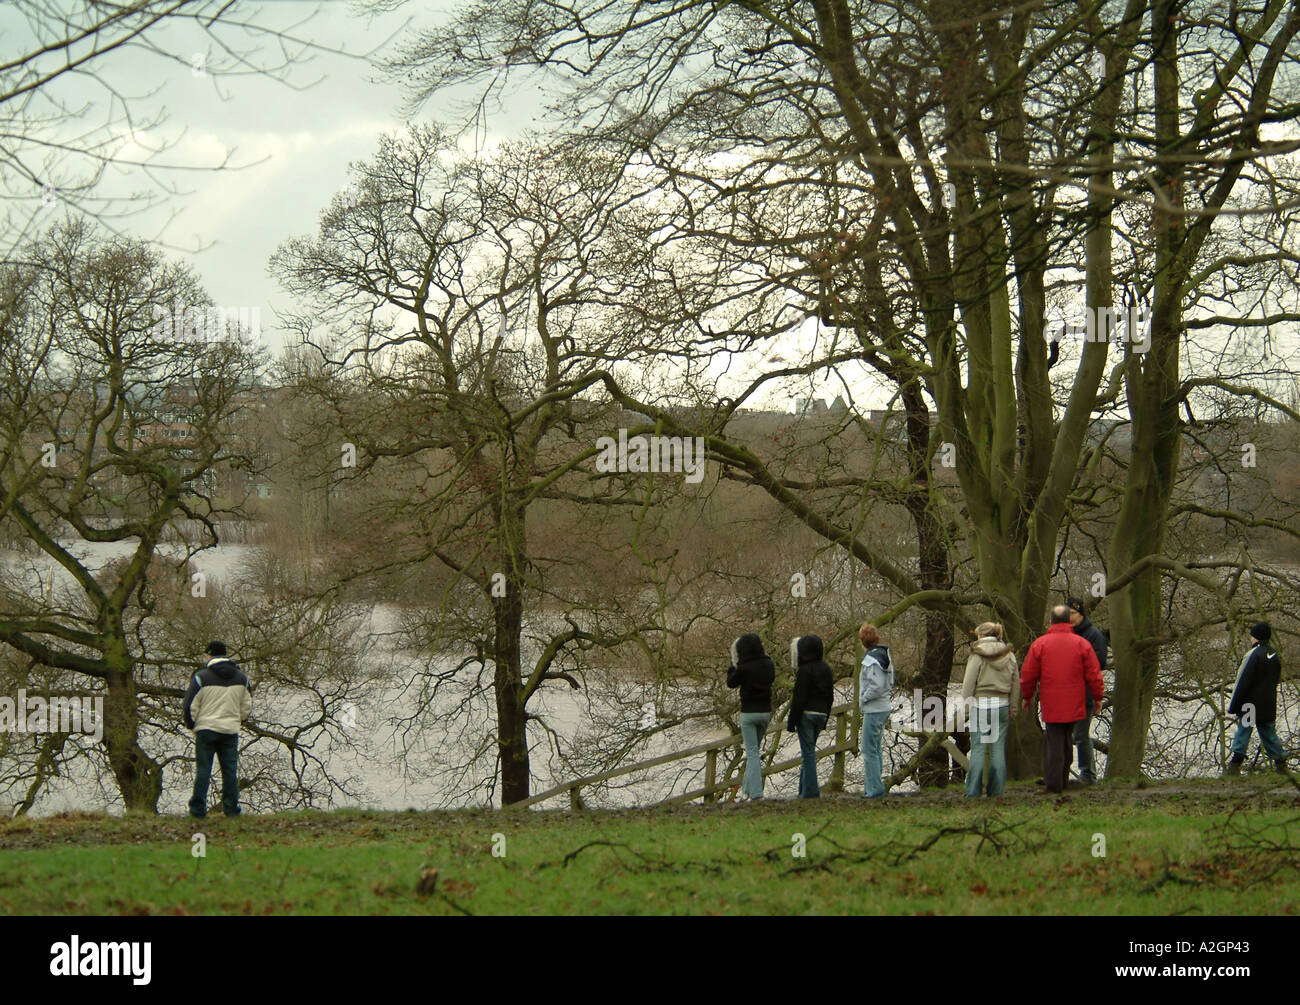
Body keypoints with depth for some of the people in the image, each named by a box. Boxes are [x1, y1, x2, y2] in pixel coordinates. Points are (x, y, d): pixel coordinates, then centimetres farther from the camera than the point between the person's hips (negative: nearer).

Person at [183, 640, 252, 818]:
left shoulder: (201, 677, -7)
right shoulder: (241, 678, 8)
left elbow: (190, 705, -6)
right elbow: (247, 705, 13)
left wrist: (191, 724, 10)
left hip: (206, 729, -3)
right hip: (231, 730, 3)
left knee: (203, 770, 1)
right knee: (230, 770, 8)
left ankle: (198, 810, 0)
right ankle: (231, 808, 8)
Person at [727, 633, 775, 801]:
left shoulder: (744, 668, -16)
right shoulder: (768, 665, -2)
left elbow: (731, 683, 0)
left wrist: (734, 664, 7)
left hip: (748, 713, -5)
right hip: (765, 712, 5)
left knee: (752, 753, -3)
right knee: (755, 750, 18)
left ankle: (756, 792, -11)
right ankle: (747, 788, 24)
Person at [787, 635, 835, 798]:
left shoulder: (805, 670, -14)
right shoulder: (826, 669, 10)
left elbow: (799, 698, -15)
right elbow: (830, 696, 15)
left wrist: (792, 721, -11)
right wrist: (825, 718, 22)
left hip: (806, 714, -7)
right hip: (821, 714, 7)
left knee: (808, 752, -4)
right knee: (809, 751, 14)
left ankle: (810, 790, -5)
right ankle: (804, 788, 15)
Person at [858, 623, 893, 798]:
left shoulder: (871, 659, -17)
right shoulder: (885, 657, 12)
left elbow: (877, 686, -24)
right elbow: (890, 683, 19)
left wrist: (863, 699, -10)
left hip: (873, 711, -10)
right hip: (884, 708, 10)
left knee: (869, 750, -6)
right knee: (875, 749, 15)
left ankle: (875, 789, -7)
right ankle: (872, 787, 19)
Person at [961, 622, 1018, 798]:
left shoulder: (977, 655, -8)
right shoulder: (1010, 656, 8)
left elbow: (968, 686, -8)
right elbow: (1016, 685, 11)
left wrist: (966, 709, -3)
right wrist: (1013, 707, 17)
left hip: (981, 705, -5)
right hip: (1002, 706, 5)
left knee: (978, 749, -1)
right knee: (998, 749, 9)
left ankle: (973, 792, -1)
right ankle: (997, 790, 11)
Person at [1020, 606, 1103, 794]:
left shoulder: (1040, 644, -4)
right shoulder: (1082, 644, -2)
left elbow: (1028, 674, 1)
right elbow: (1094, 674, 0)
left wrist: (1027, 697, 15)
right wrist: (1098, 696, 12)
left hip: (1051, 704, -2)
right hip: (1074, 704, 2)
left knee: (1053, 742, 0)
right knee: (1066, 740, 15)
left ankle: (1053, 783, -3)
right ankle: (1062, 780, 20)